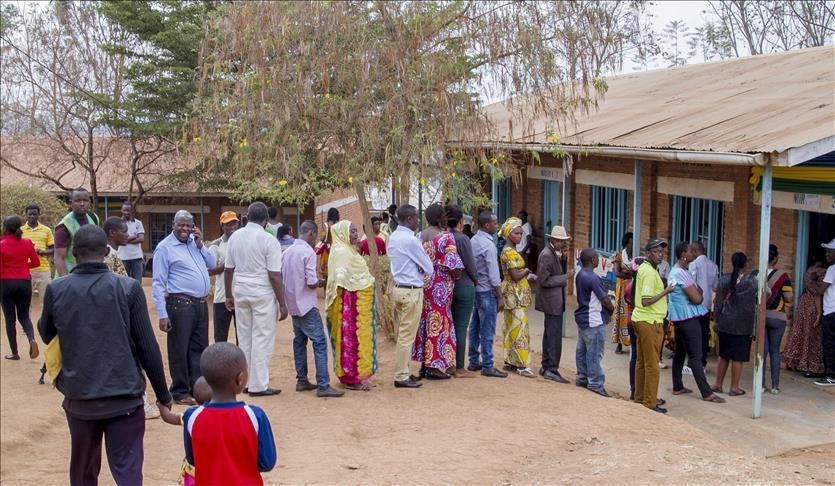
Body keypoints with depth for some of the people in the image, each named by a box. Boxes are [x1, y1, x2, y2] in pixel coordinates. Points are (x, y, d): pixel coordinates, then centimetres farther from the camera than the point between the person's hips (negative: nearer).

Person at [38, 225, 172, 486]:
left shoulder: (56, 290, -2)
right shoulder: (128, 288, -7)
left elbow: (47, 336, 15)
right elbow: (147, 347, -6)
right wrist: (163, 394, 3)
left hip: (79, 397, 3)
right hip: (124, 397, -2)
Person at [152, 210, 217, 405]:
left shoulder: (194, 242, 13)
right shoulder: (165, 248, -7)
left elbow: (212, 263, 14)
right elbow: (158, 284, -10)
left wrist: (200, 245, 1)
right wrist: (162, 314, -16)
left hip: (201, 304, 7)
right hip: (180, 305, -7)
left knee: (199, 348, 13)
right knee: (179, 350, 1)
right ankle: (180, 392, 10)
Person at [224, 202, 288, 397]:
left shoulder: (235, 237, 4)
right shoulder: (269, 240, -12)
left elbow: (228, 269, 9)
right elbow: (275, 275, -13)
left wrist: (229, 295, 20)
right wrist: (282, 304, -8)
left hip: (240, 291, 5)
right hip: (262, 293, -5)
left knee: (244, 337, 14)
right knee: (262, 338, 1)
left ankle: (245, 381, 21)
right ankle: (258, 385, 1)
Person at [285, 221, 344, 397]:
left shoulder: (286, 252, 7)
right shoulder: (308, 252, -15)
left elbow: (281, 278, 12)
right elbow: (311, 283, -20)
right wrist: (320, 282, 0)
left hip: (292, 304, 8)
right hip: (306, 305, -8)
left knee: (299, 341, 15)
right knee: (320, 342, -6)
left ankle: (301, 380, 18)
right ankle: (323, 385, -10)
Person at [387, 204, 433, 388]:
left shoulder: (392, 238, 9)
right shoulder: (411, 240, -17)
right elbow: (429, 268, -10)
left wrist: (417, 270, 6)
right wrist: (424, 272, 10)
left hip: (398, 288, 9)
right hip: (411, 291, -9)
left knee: (402, 333, 14)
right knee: (407, 336, -3)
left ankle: (402, 371, 20)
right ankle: (401, 376, 0)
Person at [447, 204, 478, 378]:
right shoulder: (462, 239, -16)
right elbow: (470, 265, -13)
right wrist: (475, 280, 5)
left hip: (447, 285, 6)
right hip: (464, 286, -6)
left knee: (450, 326, 14)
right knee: (461, 328, 0)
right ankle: (459, 368, 5)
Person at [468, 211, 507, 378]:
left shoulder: (473, 241, 7)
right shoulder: (488, 244, -17)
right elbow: (494, 275, -17)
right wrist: (500, 297, -13)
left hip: (474, 288, 8)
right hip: (487, 291, -8)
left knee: (475, 327, 14)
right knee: (487, 331, -3)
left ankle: (474, 361, 21)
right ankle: (487, 366, 1)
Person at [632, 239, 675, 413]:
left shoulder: (643, 268, 13)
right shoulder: (650, 272, -18)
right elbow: (646, 301, -24)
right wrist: (665, 292, -18)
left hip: (641, 319, 10)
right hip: (650, 322, -10)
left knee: (642, 362, 15)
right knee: (652, 365, -4)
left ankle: (640, 397, 23)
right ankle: (650, 403, 0)